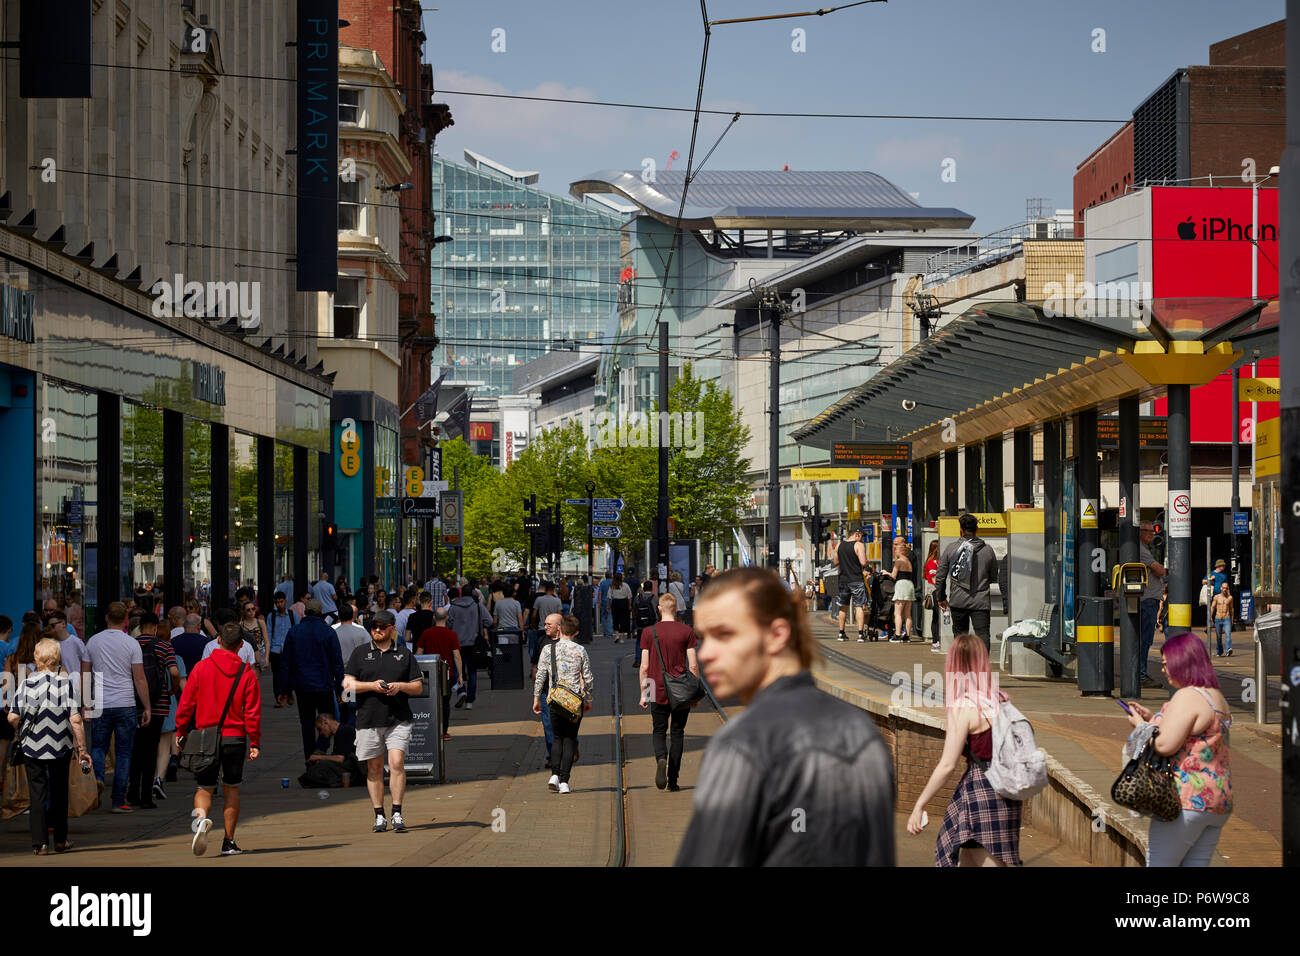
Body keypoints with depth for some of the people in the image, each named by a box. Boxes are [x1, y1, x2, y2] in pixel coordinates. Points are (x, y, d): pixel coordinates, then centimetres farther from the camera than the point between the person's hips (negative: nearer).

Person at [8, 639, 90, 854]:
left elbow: (13, 718, -7)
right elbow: (75, 719, -13)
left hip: (32, 746, 0)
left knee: (37, 793, 6)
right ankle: (60, 840, 22)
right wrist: (82, 749, -6)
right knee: (59, 793, 14)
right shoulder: (66, 684, -9)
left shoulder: (26, 684, -6)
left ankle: (40, 843, 0)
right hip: (60, 746, 0)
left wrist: (20, 729, 16)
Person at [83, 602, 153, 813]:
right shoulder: (131, 643, -4)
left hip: (100, 706, 2)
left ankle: (97, 774, -16)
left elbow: (85, 675, 9)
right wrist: (147, 708, 2)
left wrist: (85, 704, 18)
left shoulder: (93, 642, 5)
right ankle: (119, 801, 4)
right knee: (123, 752, 5)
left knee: (98, 746, 15)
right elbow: (139, 679, -4)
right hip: (125, 705, -2)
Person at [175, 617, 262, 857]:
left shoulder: (202, 667, -2)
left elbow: (186, 703, 0)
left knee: (204, 788, 8)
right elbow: (253, 711, -3)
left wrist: (181, 732, 11)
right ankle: (229, 842, 13)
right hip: (235, 738, 0)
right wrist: (255, 742, 1)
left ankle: (201, 817, -25)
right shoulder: (247, 672, -2)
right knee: (231, 788, 13)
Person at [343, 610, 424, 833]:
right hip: (368, 720, 1)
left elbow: (418, 687, 11)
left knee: (397, 763, -13)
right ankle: (379, 816, 12)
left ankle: (397, 814, -9)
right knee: (374, 769, 5)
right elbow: (347, 684, 2)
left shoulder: (404, 654, 11)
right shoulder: (360, 653, 9)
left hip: (398, 720, -1)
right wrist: (372, 685, -12)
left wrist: (400, 686, -9)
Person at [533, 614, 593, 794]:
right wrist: (588, 700, 14)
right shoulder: (580, 650, -2)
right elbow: (588, 678, 2)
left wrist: (536, 698, 9)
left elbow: (540, 676, 1)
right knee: (570, 739, 5)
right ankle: (564, 781, -3)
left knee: (558, 737, 14)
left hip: (554, 700, 1)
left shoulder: (548, 649, 0)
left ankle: (555, 774, -5)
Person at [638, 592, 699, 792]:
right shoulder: (686, 631, -2)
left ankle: (661, 758, -19)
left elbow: (644, 667, -2)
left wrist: (643, 693, 7)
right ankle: (673, 781, 9)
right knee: (678, 733, 10)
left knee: (659, 731, 12)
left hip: (658, 692, 0)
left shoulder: (649, 632, -2)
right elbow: (693, 665, -3)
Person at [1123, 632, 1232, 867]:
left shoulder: (1187, 697, -15)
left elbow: (1165, 746, -21)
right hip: (1219, 800, 9)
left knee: (1159, 864, -3)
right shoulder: (1217, 697, 15)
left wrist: (1141, 726, -3)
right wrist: (1152, 719, 18)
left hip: (1188, 800, -9)